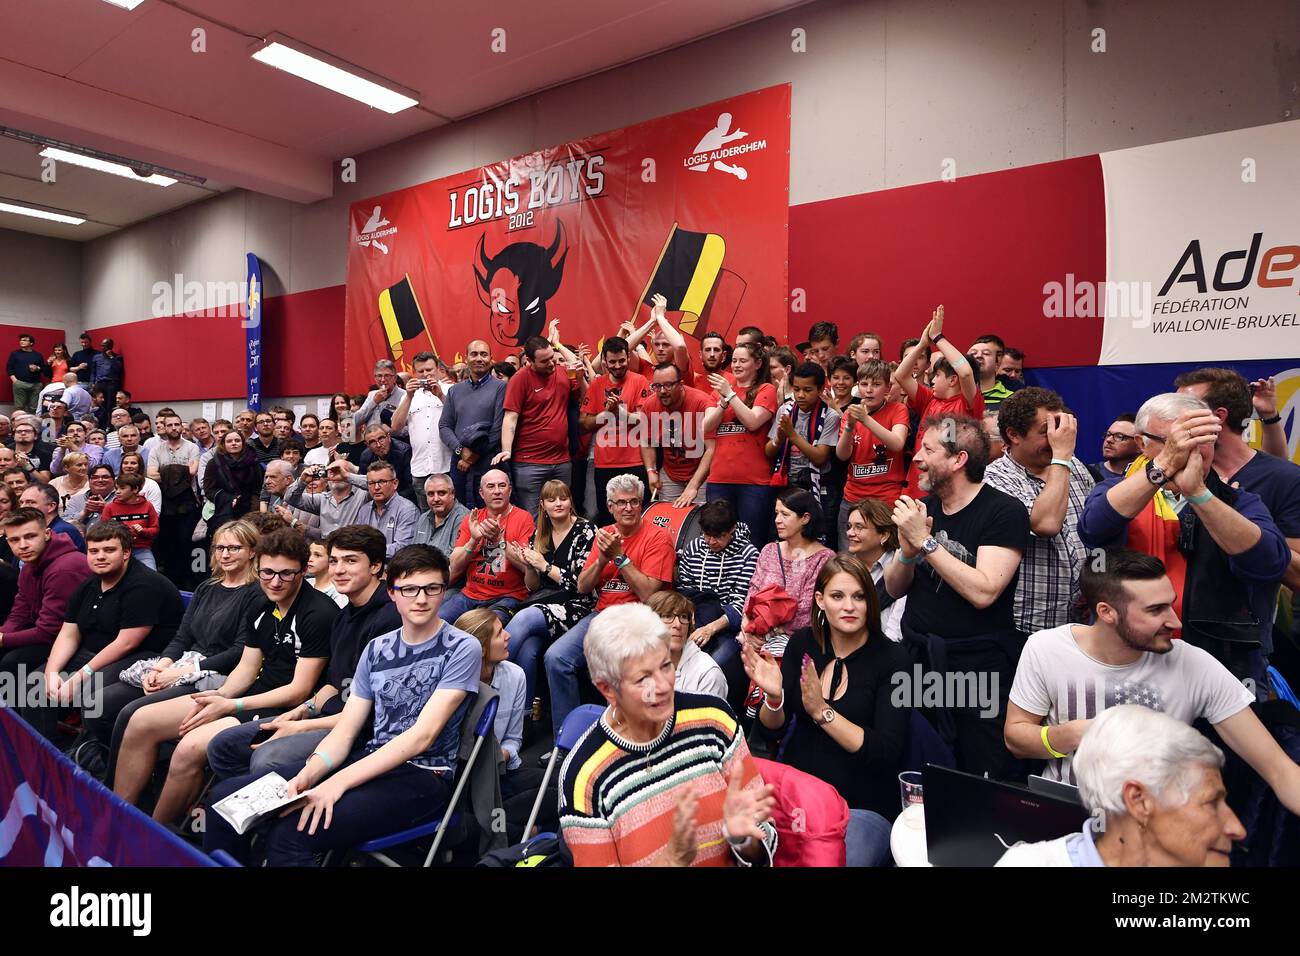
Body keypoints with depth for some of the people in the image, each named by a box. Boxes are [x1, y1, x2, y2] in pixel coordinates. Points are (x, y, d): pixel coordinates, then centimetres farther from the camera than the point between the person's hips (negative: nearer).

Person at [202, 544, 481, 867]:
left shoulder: (462, 649, -9)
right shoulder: (377, 649, 11)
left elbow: (422, 736, -17)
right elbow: (344, 732, 7)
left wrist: (339, 782, -24)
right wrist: (306, 776, -14)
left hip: (423, 777, -6)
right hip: (372, 761, 7)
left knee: (292, 833, -28)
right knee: (226, 795, -3)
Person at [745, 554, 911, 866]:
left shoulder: (891, 659, -10)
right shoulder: (803, 642, 0)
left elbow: (888, 754, -16)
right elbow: (772, 731, 2)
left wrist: (821, 711, -26)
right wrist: (773, 697, -20)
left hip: (863, 805, -3)